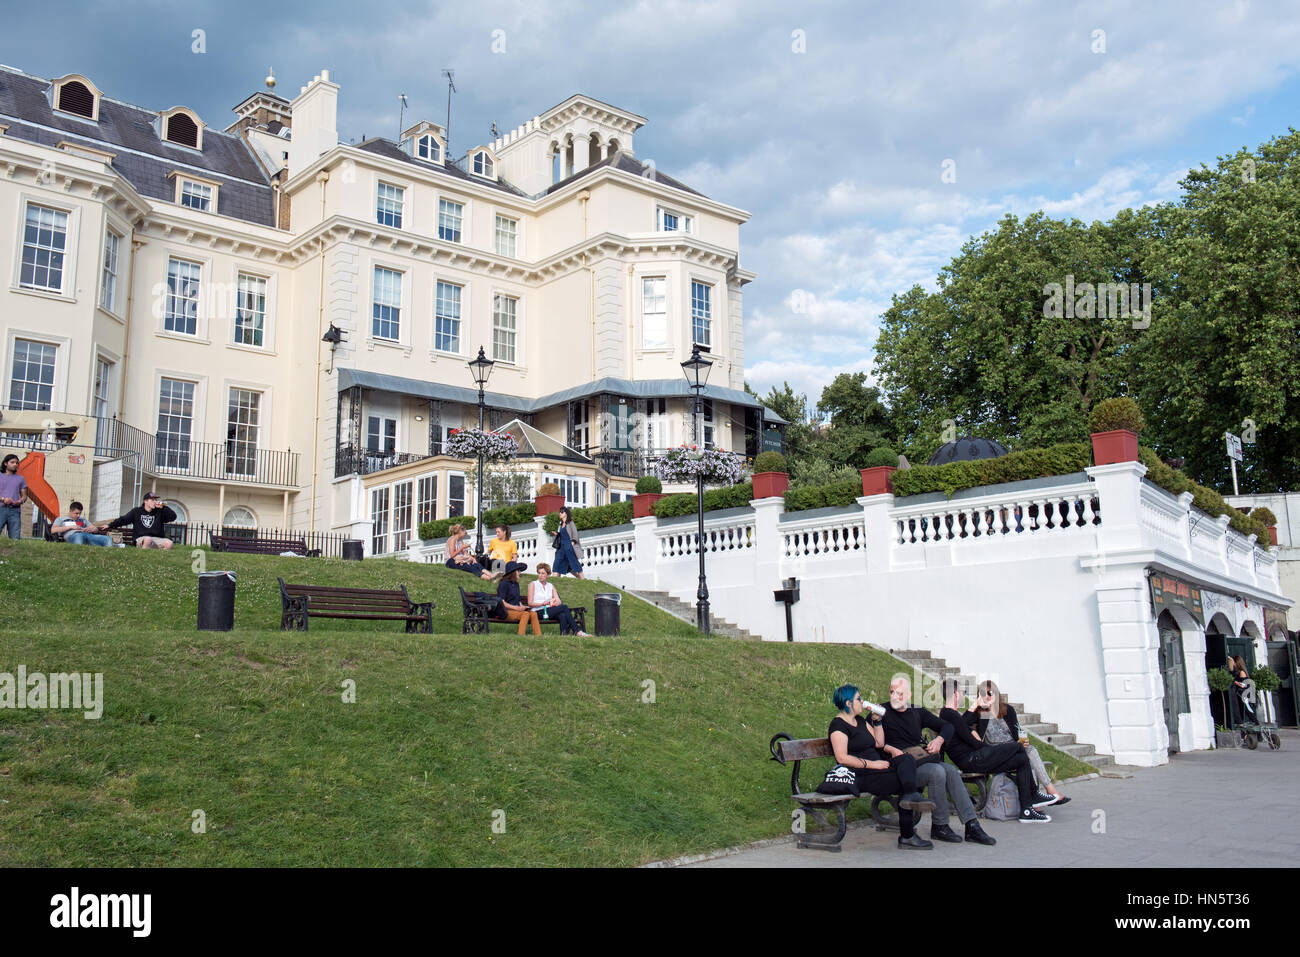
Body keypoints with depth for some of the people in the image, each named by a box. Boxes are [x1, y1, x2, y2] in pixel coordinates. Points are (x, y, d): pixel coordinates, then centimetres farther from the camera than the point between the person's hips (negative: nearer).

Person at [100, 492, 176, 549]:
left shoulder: (159, 512, 16)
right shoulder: (137, 511, 15)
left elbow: (173, 517, 7)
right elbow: (123, 520, 15)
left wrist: (163, 507, 0)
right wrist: (109, 525, 8)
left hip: (157, 539, 2)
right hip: (141, 539, -2)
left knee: (169, 543, -31)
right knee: (148, 539, -40)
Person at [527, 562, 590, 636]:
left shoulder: (551, 586, 22)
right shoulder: (533, 584, 10)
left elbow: (559, 602, 11)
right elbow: (530, 603, -1)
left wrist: (553, 602, -14)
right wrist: (543, 603, -17)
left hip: (550, 611, 4)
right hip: (538, 612, -4)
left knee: (562, 615, -33)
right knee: (564, 607, -25)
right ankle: (577, 630, -29)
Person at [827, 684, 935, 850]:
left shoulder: (860, 720, 20)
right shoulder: (839, 724, -9)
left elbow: (879, 743, 23)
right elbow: (842, 758, -19)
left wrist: (877, 720, 13)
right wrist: (872, 764, -20)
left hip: (876, 766, 8)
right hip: (861, 777, -8)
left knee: (908, 759, -16)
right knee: (905, 783, -19)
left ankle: (910, 797, -31)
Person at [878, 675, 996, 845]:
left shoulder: (917, 712, 16)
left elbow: (947, 726, 22)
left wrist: (939, 739, 2)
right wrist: (889, 749, -19)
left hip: (918, 761, 6)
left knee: (951, 770, -19)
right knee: (937, 772, -28)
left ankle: (972, 826, -19)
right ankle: (939, 827, -16)